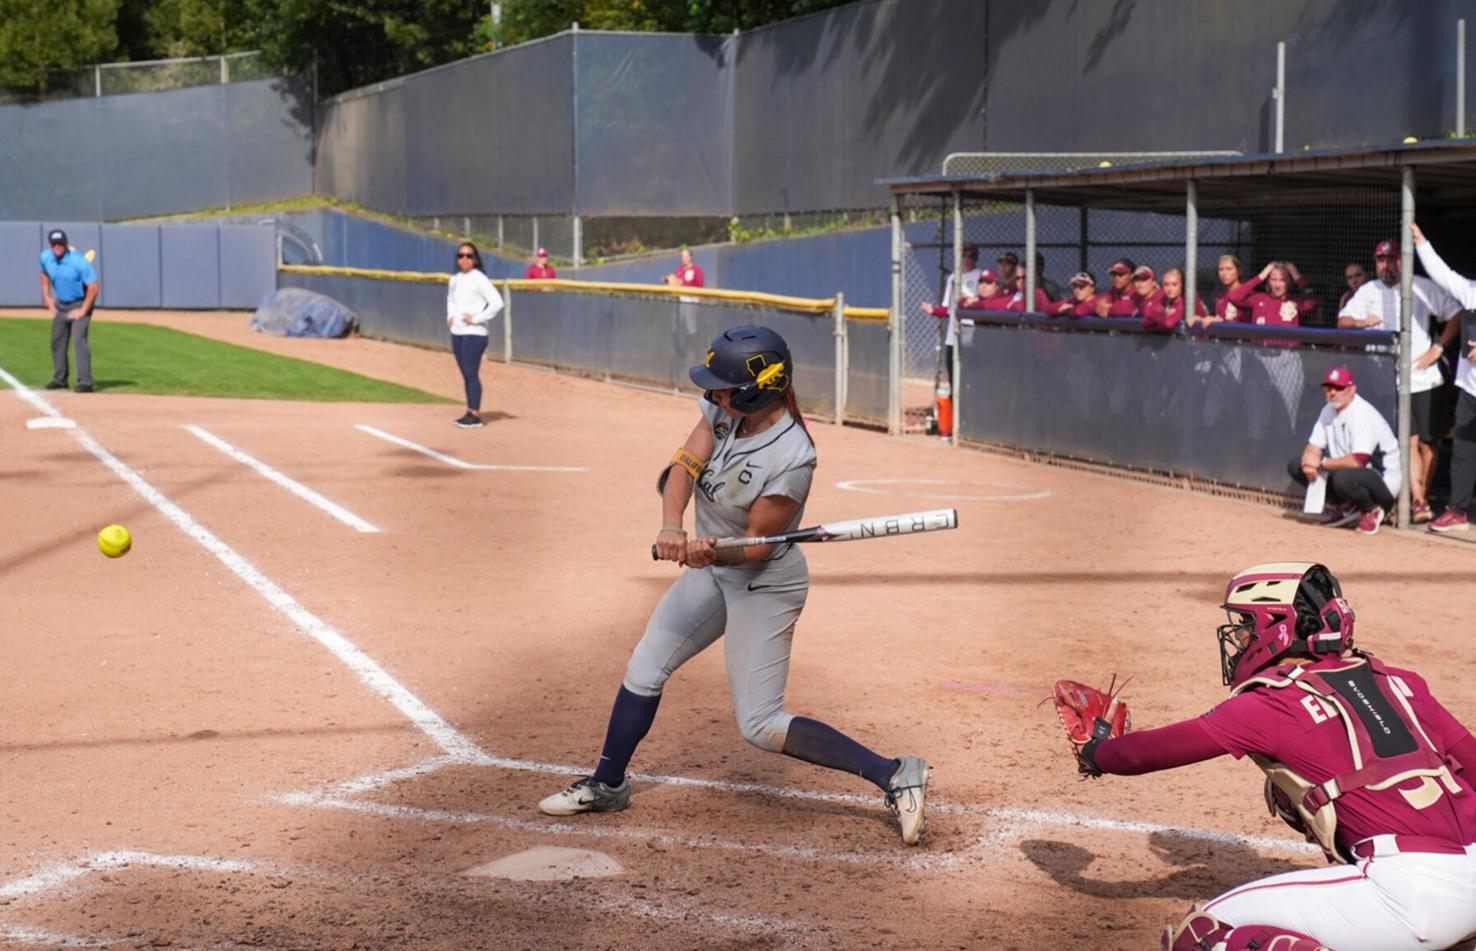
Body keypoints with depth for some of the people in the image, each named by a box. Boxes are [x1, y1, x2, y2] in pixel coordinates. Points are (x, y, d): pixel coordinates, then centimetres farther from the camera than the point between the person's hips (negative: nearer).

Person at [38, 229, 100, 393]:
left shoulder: (78, 261, -27)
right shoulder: (45, 257, -10)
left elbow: (94, 287, -25)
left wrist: (83, 311, -21)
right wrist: (47, 299, 9)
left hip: (81, 303, -6)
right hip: (60, 304, 6)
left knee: (79, 338, -20)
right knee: (57, 340, 11)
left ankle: (85, 382, -22)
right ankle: (60, 379, 25)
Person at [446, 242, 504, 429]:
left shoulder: (479, 279, -10)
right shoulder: (455, 280, 12)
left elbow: (497, 303, -17)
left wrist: (477, 319, -16)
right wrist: (449, 317, 15)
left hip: (474, 333, -7)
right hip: (456, 333, 7)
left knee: (471, 374, -10)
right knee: (465, 375, 10)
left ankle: (476, 415, -8)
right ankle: (470, 412, 15)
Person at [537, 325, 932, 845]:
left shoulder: (791, 459, -29)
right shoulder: (723, 411, -10)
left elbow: (757, 545, -23)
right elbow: (682, 468, -17)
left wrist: (713, 551, -42)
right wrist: (672, 527, -34)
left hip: (765, 584, -8)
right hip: (713, 568, 8)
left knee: (760, 725, -9)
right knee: (643, 670, 13)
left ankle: (896, 776, -5)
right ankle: (606, 786, 31)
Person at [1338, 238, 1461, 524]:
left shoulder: (1423, 287, 1)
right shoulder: (1368, 292, 9)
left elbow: (1456, 315, 1)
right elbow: (1342, 321, 2)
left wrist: (1437, 349, -8)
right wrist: (1361, 322, -20)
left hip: (1424, 379, -1)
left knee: (1428, 441, 2)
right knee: (1409, 440, -7)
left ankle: (1421, 496, 16)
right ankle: (1419, 501, -10)